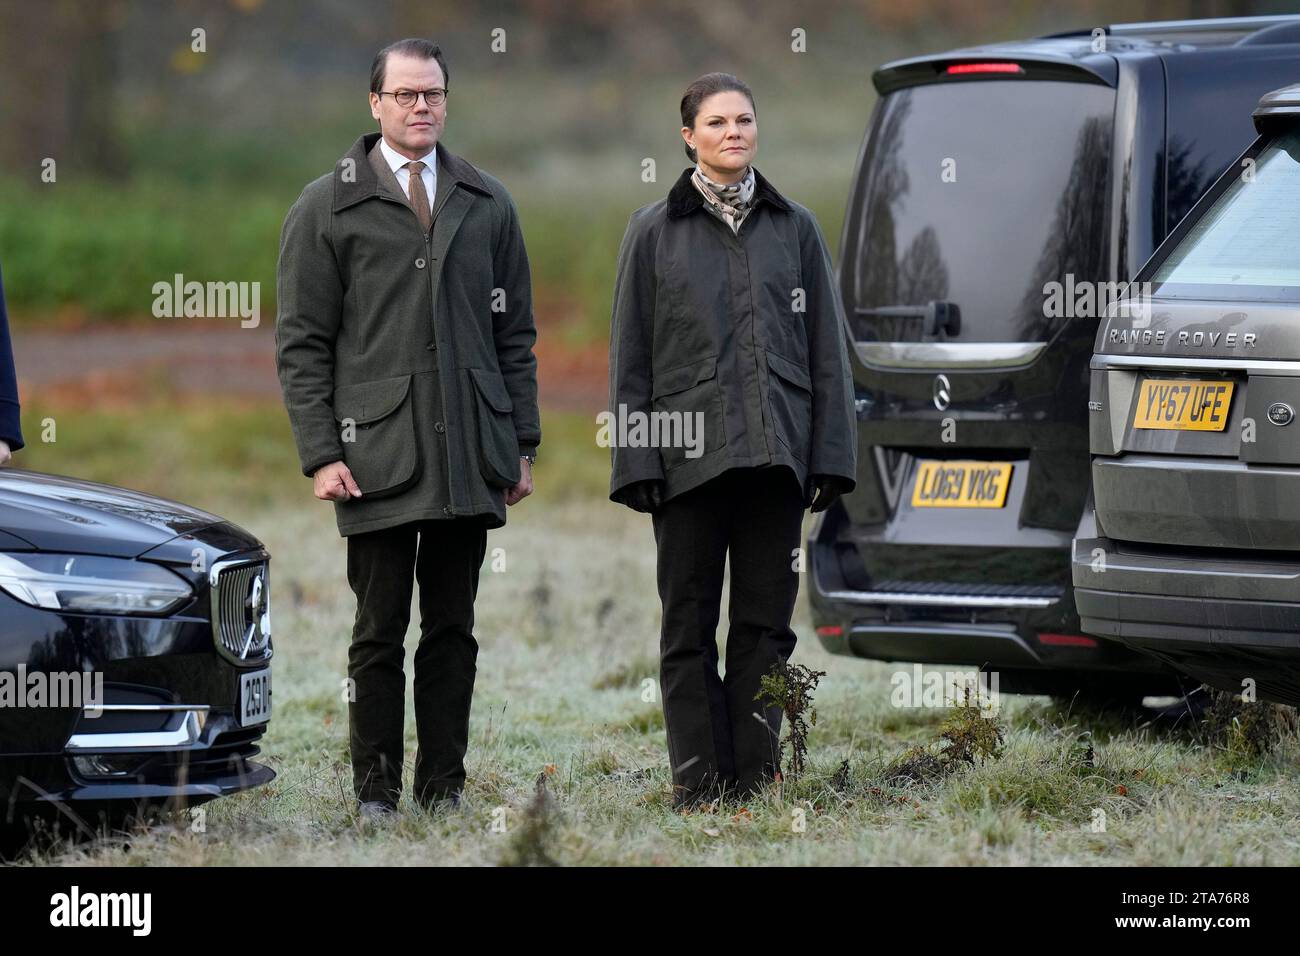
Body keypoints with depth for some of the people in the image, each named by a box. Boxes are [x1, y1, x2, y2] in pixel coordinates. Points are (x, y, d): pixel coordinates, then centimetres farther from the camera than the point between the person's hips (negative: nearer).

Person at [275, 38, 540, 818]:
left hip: (469, 457, 3)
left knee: (453, 630, 6)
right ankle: (376, 793, 5)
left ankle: (443, 787, 11)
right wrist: (321, 454, -8)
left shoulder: (487, 205, 13)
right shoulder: (327, 209, 3)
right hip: (377, 453, -3)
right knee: (380, 631, 0)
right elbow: (302, 344, 1)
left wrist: (523, 444, 9)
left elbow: (515, 335, 15)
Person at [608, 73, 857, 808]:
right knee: (690, 624, 1)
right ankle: (699, 783, 5)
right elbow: (631, 356, 4)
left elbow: (827, 351, 9)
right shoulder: (654, 232, 5)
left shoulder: (795, 229, 10)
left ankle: (758, 777, 8)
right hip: (688, 456, -1)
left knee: (765, 622, 4)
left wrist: (831, 457, 1)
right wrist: (636, 463, -4)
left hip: (774, 455, 1)